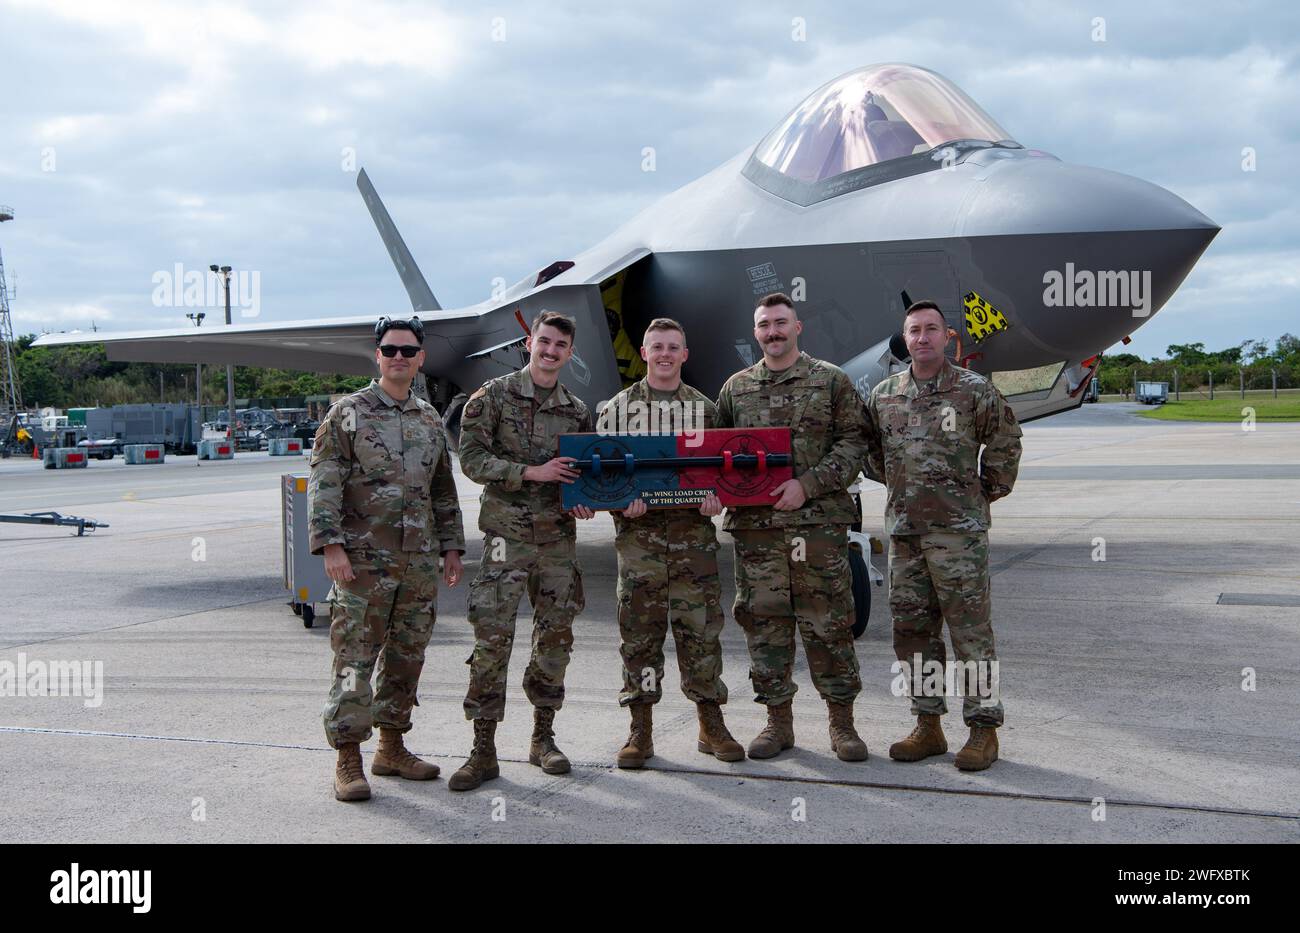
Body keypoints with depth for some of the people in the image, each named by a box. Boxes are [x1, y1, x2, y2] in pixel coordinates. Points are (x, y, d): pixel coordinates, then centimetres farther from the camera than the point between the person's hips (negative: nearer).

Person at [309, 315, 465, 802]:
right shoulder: (347, 413, -2)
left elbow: (444, 491, 20)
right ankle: (348, 761, 2)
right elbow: (323, 484, -7)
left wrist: (451, 547, 15)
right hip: (363, 560, -5)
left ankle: (391, 748, 23)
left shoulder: (431, 419, 14)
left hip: (419, 562, 5)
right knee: (355, 659, -5)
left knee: (407, 658, 11)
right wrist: (331, 545, -16)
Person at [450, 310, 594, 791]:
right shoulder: (493, 396, -1)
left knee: (555, 636, 9)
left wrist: (584, 501, -3)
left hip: (559, 537, 5)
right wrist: (532, 471, -16)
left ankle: (543, 737, 23)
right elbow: (472, 459, -8)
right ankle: (483, 750, 0)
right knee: (492, 638, -7)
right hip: (507, 536, -4)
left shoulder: (578, 410, 12)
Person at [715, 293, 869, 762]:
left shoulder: (831, 381, 6)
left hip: (819, 520, -3)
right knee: (764, 621, 5)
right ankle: (778, 720, 17)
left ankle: (842, 722, 12)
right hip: (754, 524, 3)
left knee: (827, 622, 1)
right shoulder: (736, 388, 14)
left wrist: (808, 484, -13)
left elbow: (852, 445, -1)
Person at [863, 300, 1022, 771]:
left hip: (958, 526, -5)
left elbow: (1005, 442, 9)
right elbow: (872, 449, 24)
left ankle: (983, 728, 5)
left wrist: (988, 490, 8)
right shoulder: (884, 395, 9)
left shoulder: (975, 390, -2)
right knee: (912, 627, 9)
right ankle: (928, 725, 20)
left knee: (970, 628, -3)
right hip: (903, 528, 5)